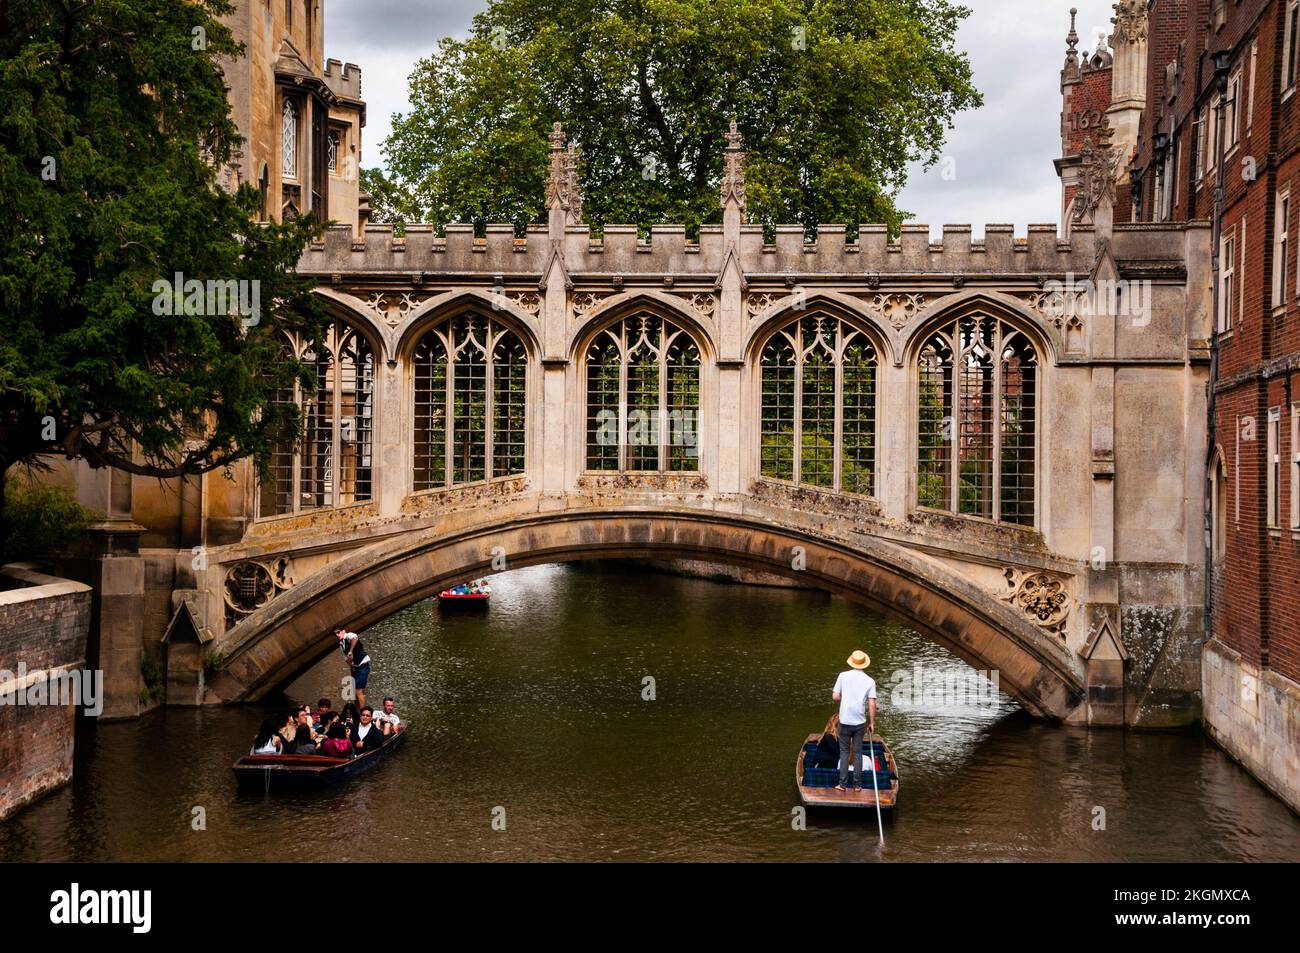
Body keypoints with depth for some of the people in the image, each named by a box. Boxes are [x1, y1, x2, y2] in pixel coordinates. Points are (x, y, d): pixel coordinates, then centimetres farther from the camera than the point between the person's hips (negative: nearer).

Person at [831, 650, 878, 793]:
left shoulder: (843, 676, -4)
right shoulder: (870, 681, -2)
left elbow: (835, 696, -5)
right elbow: (872, 704, -6)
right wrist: (872, 723, 4)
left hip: (845, 721, 0)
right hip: (860, 722, 1)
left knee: (844, 752, 9)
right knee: (859, 752, 10)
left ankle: (843, 784, 6)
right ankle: (858, 784, 13)